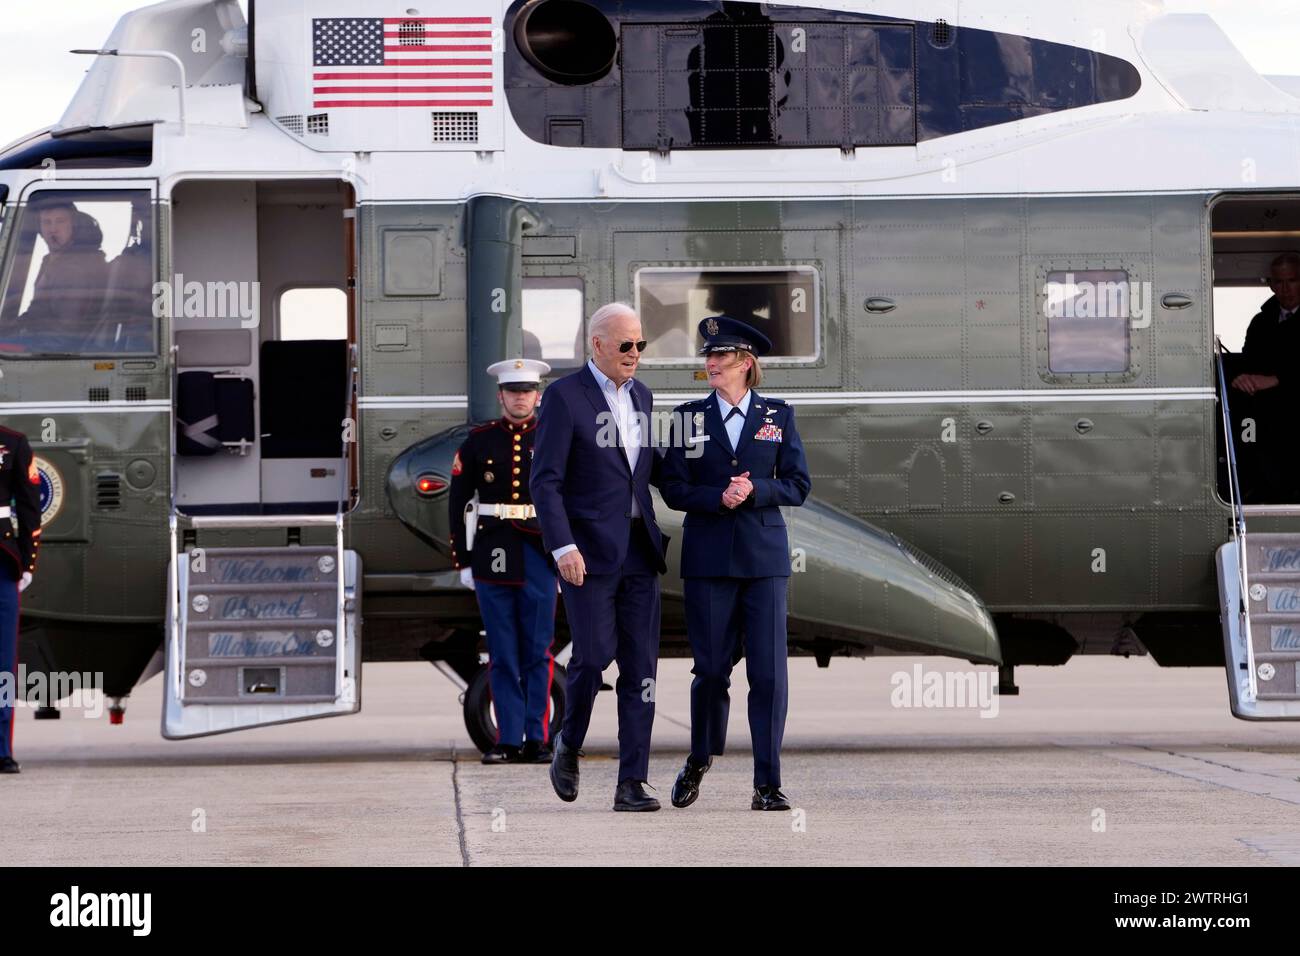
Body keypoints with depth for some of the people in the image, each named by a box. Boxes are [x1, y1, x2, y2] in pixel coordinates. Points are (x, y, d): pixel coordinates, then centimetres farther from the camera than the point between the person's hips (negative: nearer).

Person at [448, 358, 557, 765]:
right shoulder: (479, 442, 5)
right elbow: (457, 503, 7)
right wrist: (462, 561, 3)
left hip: (540, 554, -1)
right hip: (493, 557, 1)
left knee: (537, 652, 0)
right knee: (502, 655, 2)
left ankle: (537, 740, 4)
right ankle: (508, 741, 5)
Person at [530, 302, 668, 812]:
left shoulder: (641, 396, 14)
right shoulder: (564, 396, -6)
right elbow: (545, 479, -11)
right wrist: (562, 547, -20)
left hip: (638, 549, 6)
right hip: (587, 549, -6)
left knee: (640, 664, -1)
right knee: (594, 653, -12)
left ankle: (632, 783, -1)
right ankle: (569, 743, 16)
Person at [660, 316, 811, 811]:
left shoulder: (778, 416, 7)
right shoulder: (689, 417, 6)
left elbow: (798, 485, 3)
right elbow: (673, 489, 1)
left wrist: (755, 490, -14)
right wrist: (719, 497, -15)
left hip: (764, 556, 0)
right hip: (708, 558, 0)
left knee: (769, 671, -6)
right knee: (712, 669, 2)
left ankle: (768, 783, -3)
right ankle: (699, 760, 27)